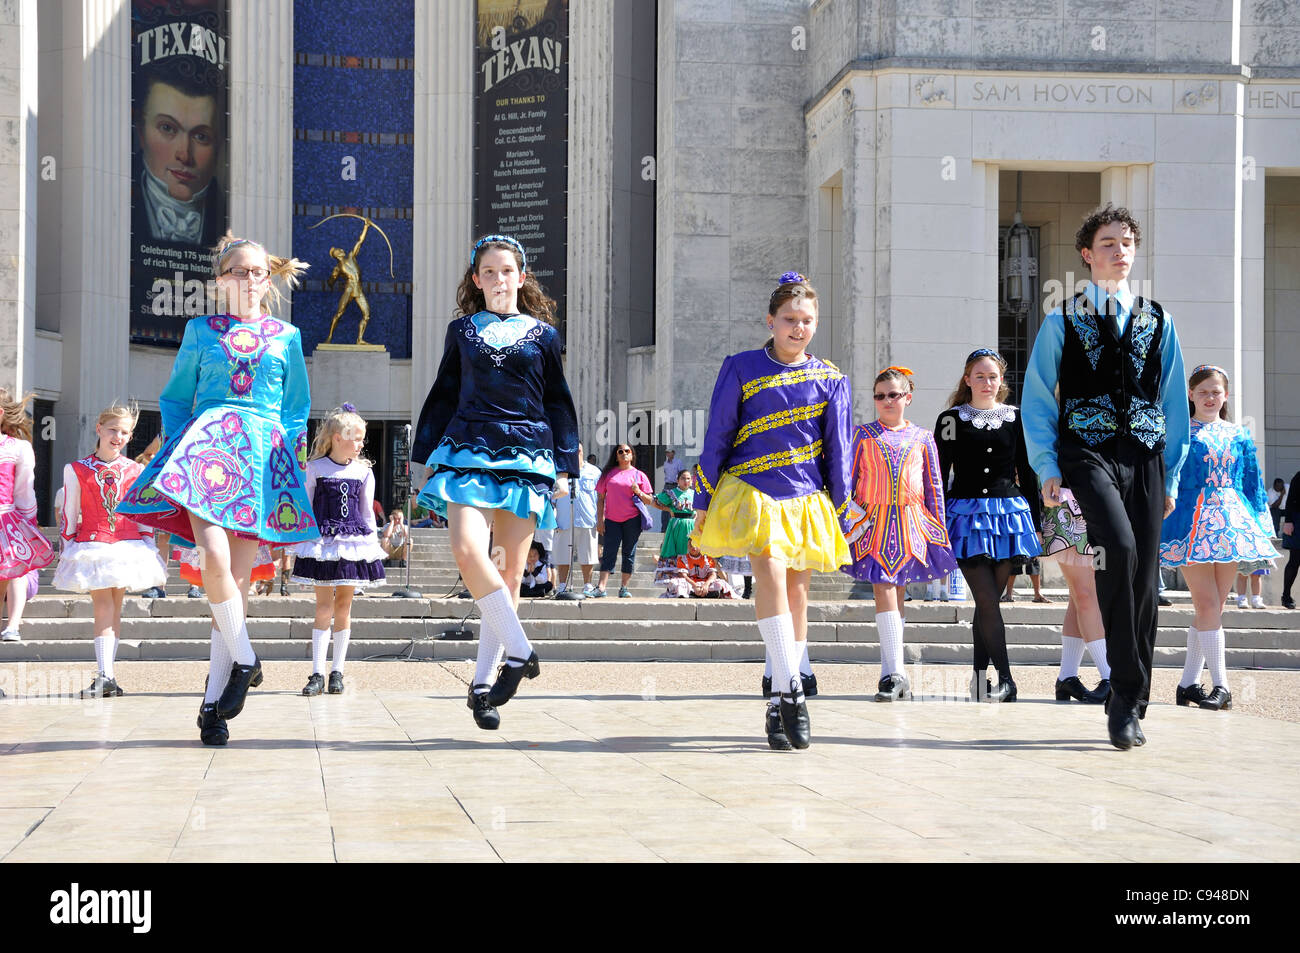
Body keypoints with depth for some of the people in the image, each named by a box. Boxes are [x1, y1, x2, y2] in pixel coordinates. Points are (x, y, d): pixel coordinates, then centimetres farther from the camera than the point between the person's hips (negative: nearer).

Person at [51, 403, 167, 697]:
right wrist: (67, 549, 4)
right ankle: (106, 676, -18)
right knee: (103, 607, -12)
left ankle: (106, 676, 8)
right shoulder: (76, 470, 5)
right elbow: (69, 513, 7)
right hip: (92, 547, -2)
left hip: (128, 546, 2)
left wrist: (149, 549, 9)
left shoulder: (136, 471, 8)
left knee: (114, 609, 5)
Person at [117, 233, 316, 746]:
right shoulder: (200, 332, 17)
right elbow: (175, 399, 20)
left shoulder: (286, 337, 18)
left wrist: (295, 462, 8)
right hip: (208, 443, -1)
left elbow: (298, 409, 20)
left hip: (263, 452, 1)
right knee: (214, 556, -24)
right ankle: (244, 660, -4)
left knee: (238, 577, -6)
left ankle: (214, 702, -2)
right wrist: (178, 447, 6)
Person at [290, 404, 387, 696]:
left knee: (344, 606, 4)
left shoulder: (363, 471, 6)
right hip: (323, 543, -2)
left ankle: (337, 671, 10)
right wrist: (302, 544, 3)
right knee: (324, 606, -5)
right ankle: (317, 672, -4)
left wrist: (372, 543, 11)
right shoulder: (315, 468, -1)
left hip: (354, 543, 2)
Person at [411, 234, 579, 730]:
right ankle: (519, 651, -15)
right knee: (467, 550, -25)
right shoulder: (461, 331, 13)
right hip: (469, 451, 0)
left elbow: (559, 405, 14)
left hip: (526, 456, 0)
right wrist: (428, 457, 12)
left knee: (510, 570, -3)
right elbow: (442, 397, 18)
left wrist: (564, 466, 7)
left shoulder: (543, 334, 11)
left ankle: (482, 683, 4)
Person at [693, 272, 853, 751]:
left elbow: (837, 452, 12)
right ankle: (790, 691, -26)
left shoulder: (831, 380, 9)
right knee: (770, 572, -23)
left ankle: (779, 705, 10)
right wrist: (704, 503, 6)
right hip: (752, 491, -3)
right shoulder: (741, 368, 4)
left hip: (806, 498, 3)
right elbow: (717, 438, 7)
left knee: (796, 592, 3)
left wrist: (840, 516, 10)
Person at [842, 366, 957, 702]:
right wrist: (844, 522, 3)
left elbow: (934, 486, 13)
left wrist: (941, 533, 11)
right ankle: (895, 675, -15)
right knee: (884, 591, -11)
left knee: (897, 593, 5)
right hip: (874, 520, -2)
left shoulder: (922, 437, 11)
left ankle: (888, 675, 10)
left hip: (911, 521, 2)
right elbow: (848, 479, 9)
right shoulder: (864, 434, 8)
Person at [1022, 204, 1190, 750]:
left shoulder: (1158, 322, 16)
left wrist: (1171, 476, 10)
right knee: (1120, 548, -27)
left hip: (1144, 459, 4)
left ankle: (1129, 706, 11)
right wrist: (1048, 469, -4)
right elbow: (1037, 399, 7)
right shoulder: (1063, 321, 9)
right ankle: (1126, 693, -21)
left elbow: (1174, 403, 16)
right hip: (1087, 454, -3)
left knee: (1144, 579, 0)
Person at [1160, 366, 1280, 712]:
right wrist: (1158, 526, -2)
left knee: (1211, 608, 4)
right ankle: (1221, 686, -10)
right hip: (1193, 524, -3)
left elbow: (1253, 487, 17)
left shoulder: (1238, 436, 15)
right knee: (1207, 605, -11)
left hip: (1231, 526, 4)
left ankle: (1188, 683, 12)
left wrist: (1263, 534, 11)